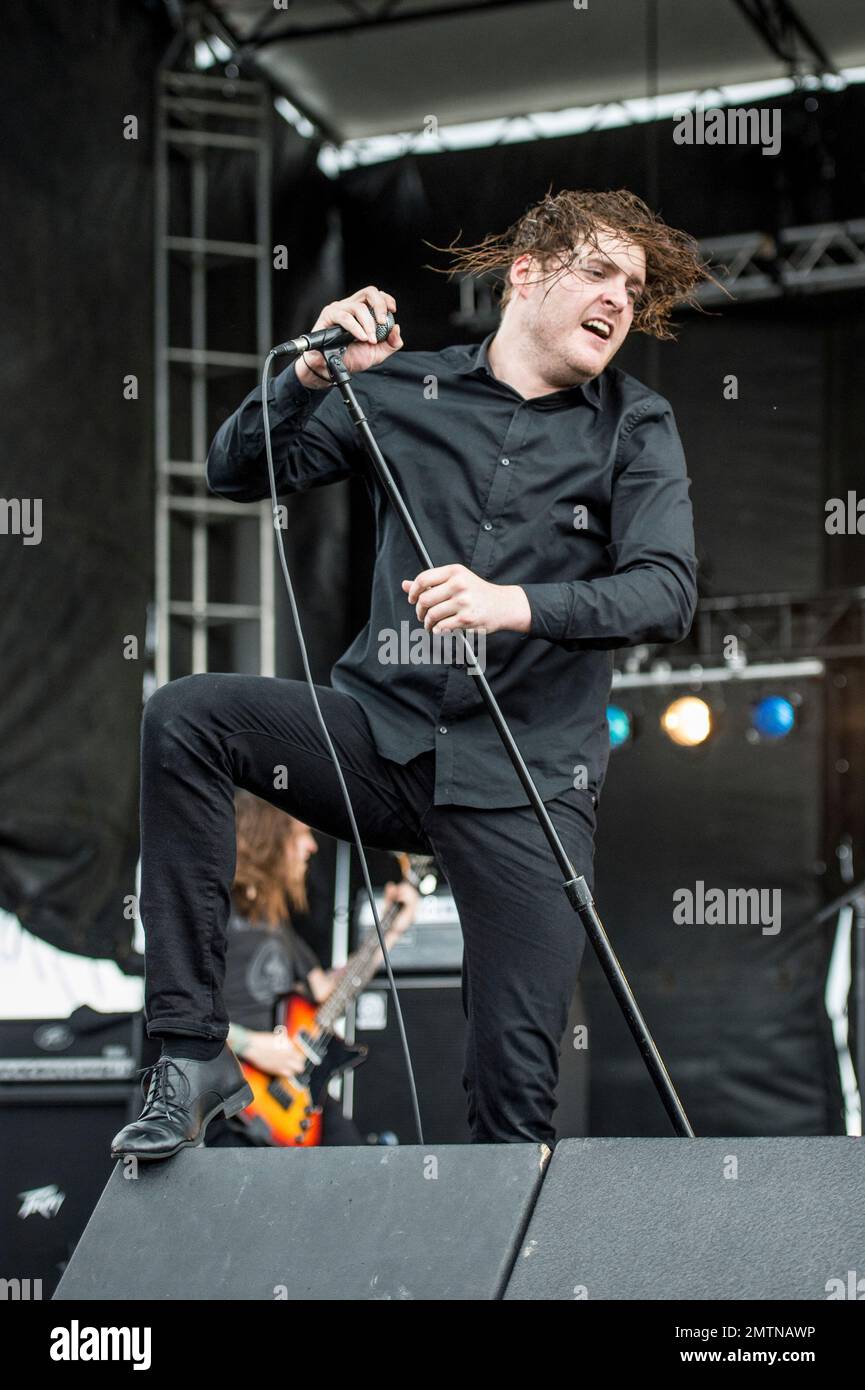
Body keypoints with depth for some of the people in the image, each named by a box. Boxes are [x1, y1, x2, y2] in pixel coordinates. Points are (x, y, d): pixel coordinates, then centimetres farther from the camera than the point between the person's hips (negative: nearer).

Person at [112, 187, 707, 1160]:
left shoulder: (635, 428, 4)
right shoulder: (405, 391, 5)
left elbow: (667, 593, -10)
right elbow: (238, 473, 4)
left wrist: (518, 604, -27)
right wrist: (314, 373, -15)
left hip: (525, 780, -1)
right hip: (384, 735, 1)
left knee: (517, 1100, -11)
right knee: (184, 717, -24)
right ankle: (191, 1053, -21)